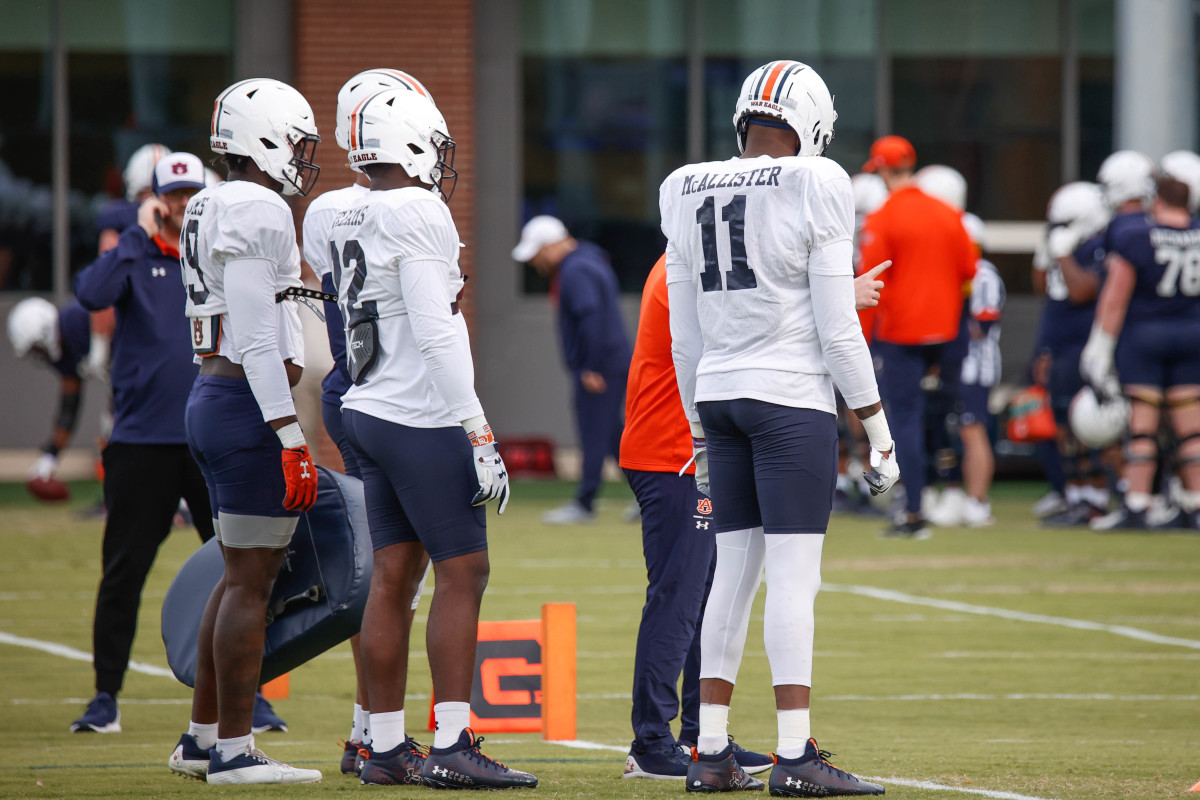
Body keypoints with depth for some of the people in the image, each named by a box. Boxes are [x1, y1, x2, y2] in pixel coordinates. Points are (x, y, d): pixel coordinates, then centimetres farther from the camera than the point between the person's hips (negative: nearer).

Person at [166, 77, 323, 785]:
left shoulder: (212, 210, 16)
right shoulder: (258, 212, -15)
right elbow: (259, 341, -20)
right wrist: (292, 440, -21)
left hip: (213, 400, 10)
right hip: (250, 407, -10)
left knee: (242, 575, 17)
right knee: (252, 580, -6)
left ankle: (202, 739, 21)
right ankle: (234, 751, -4)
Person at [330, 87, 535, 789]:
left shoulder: (355, 226, 13)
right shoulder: (420, 216, -14)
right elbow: (436, 337, -19)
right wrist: (479, 433, -17)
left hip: (371, 414, 9)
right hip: (422, 418, -9)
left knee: (395, 575, 10)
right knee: (462, 573, -6)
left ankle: (386, 746, 11)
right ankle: (452, 748, -9)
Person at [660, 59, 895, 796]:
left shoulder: (688, 195, 8)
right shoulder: (815, 190, -9)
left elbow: (686, 336, 13)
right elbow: (837, 328, -10)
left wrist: (701, 430, 22)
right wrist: (878, 431, -3)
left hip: (718, 397, 6)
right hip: (792, 397, -6)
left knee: (735, 569, 11)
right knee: (795, 571, -6)